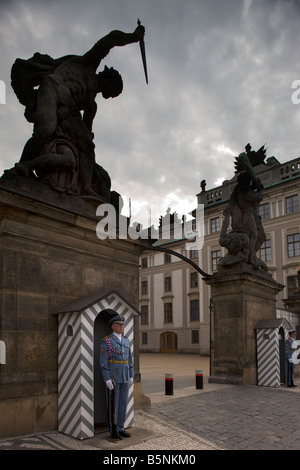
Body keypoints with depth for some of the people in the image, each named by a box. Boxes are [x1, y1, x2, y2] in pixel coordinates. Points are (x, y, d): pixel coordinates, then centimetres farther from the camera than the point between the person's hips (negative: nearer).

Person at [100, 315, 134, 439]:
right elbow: (103, 361, -13)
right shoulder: (106, 341, -10)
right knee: (113, 404, 0)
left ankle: (120, 428, 20)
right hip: (112, 377, -6)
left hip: (124, 378, 6)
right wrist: (107, 379, -19)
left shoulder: (126, 341, 10)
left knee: (123, 403, 10)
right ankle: (113, 430, 12)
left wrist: (131, 376, 10)